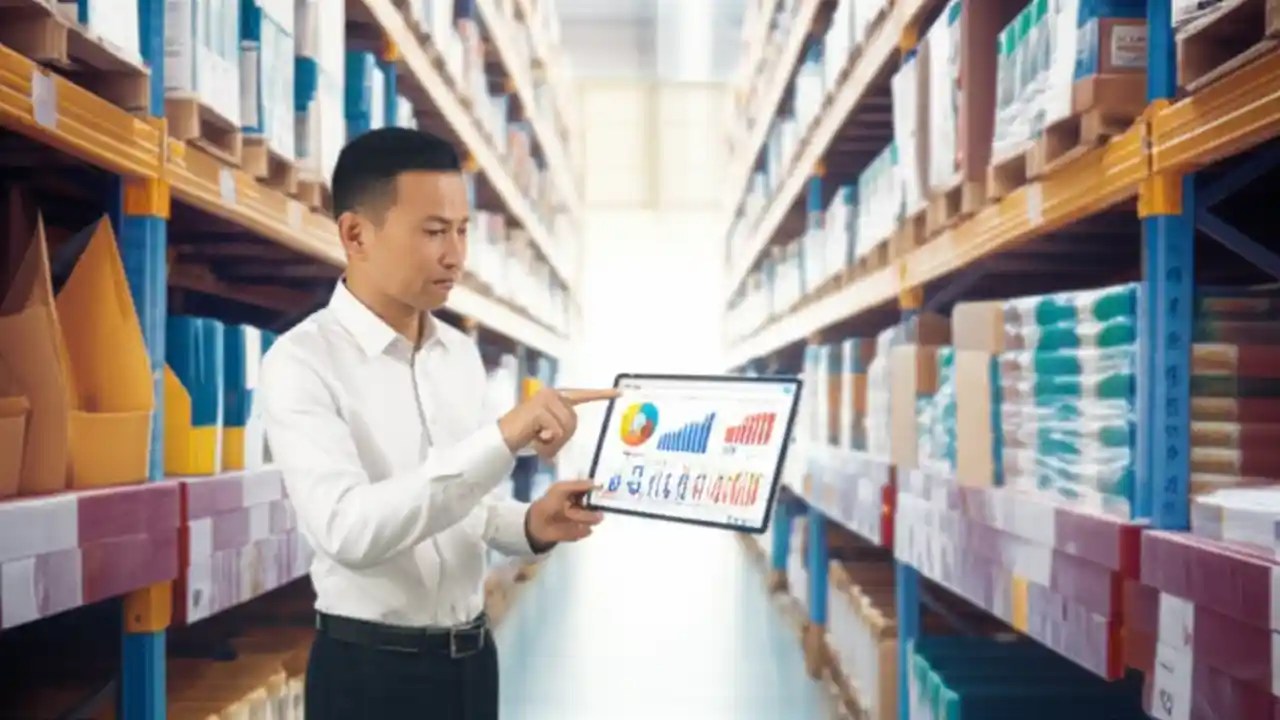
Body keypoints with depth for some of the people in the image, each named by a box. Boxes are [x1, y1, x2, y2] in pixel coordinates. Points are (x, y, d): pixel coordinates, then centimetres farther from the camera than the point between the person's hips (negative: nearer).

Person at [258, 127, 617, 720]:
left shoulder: (462, 355, 6)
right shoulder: (301, 363, -15)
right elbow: (349, 530, -29)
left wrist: (529, 526, -6)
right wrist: (503, 439, -34)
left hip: (470, 656, 6)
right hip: (369, 670, -6)